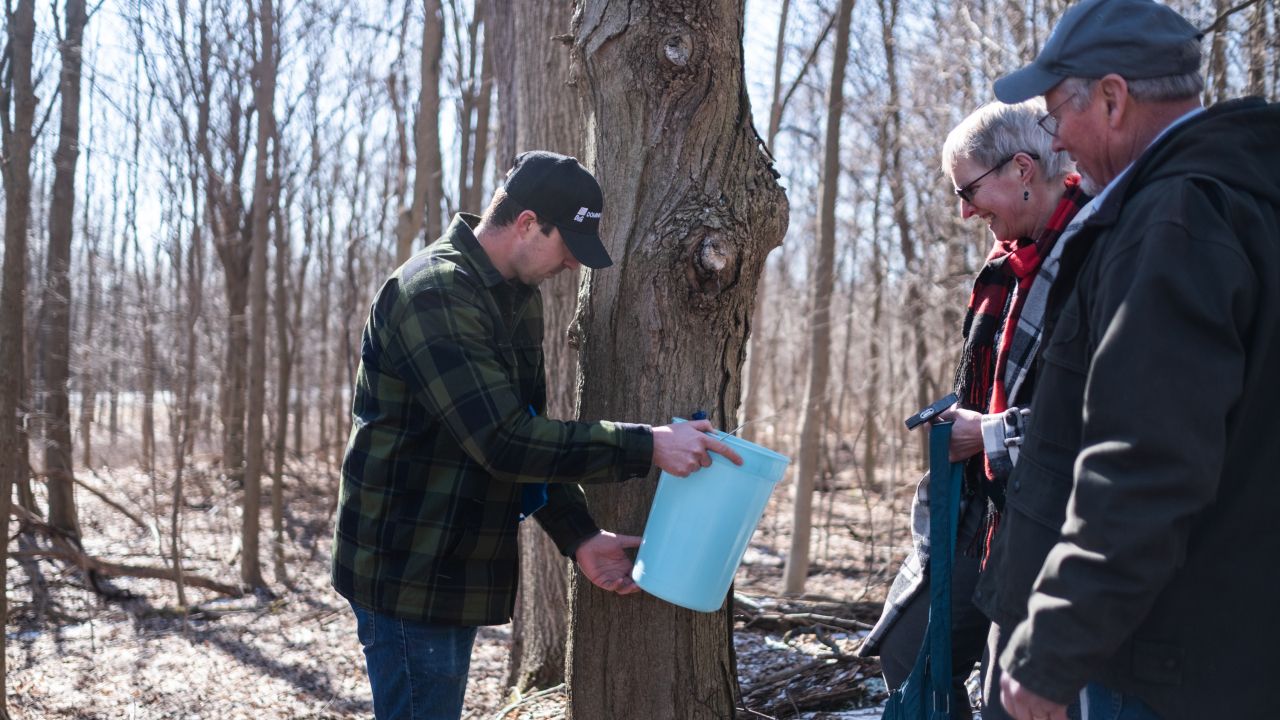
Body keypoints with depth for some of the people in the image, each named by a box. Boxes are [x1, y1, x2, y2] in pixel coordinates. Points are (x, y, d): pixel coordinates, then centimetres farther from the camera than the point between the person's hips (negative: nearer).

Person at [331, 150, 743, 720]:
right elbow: (503, 442, -28)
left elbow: (530, 434, 14)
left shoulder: (518, 299, 10)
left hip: (455, 571, 9)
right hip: (407, 574, -9)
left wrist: (578, 535, 3)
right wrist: (645, 447, -26)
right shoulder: (434, 293, -21)